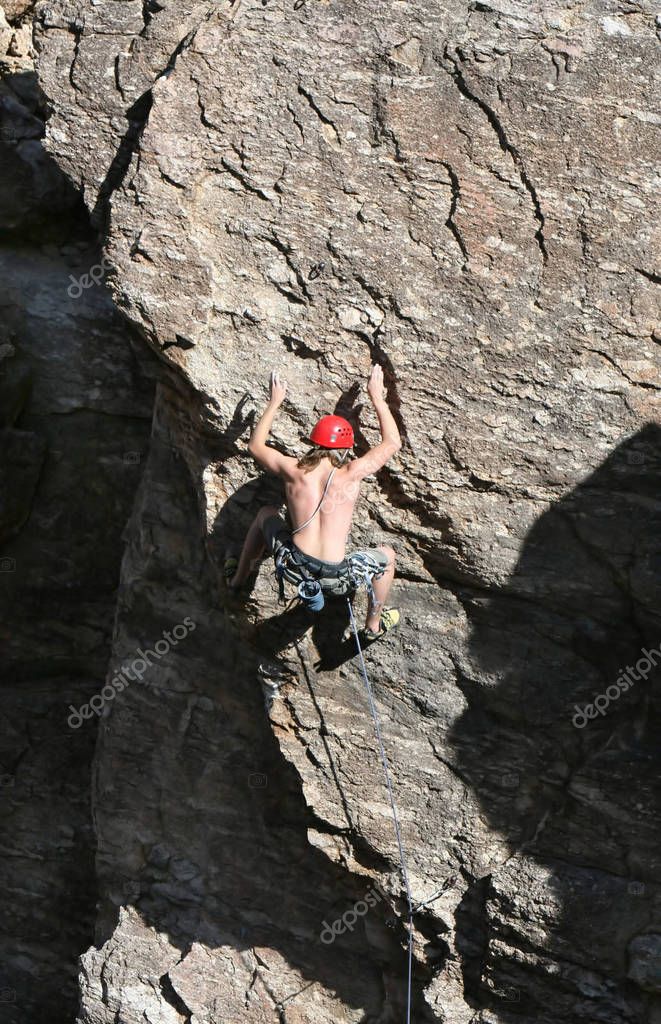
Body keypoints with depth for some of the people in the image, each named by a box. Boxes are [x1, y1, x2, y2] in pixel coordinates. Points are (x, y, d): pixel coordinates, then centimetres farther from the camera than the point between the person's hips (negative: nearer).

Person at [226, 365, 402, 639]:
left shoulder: (293, 471, -6)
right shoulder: (350, 474, -12)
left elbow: (255, 446, 14)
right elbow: (393, 442, 4)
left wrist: (274, 402, 20)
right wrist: (377, 397, 13)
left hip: (293, 567, 2)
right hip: (334, 578, -2)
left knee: (266, 514, 31)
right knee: (387, 555, 28)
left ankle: (237, 579, 46)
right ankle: (374, 626, 43)